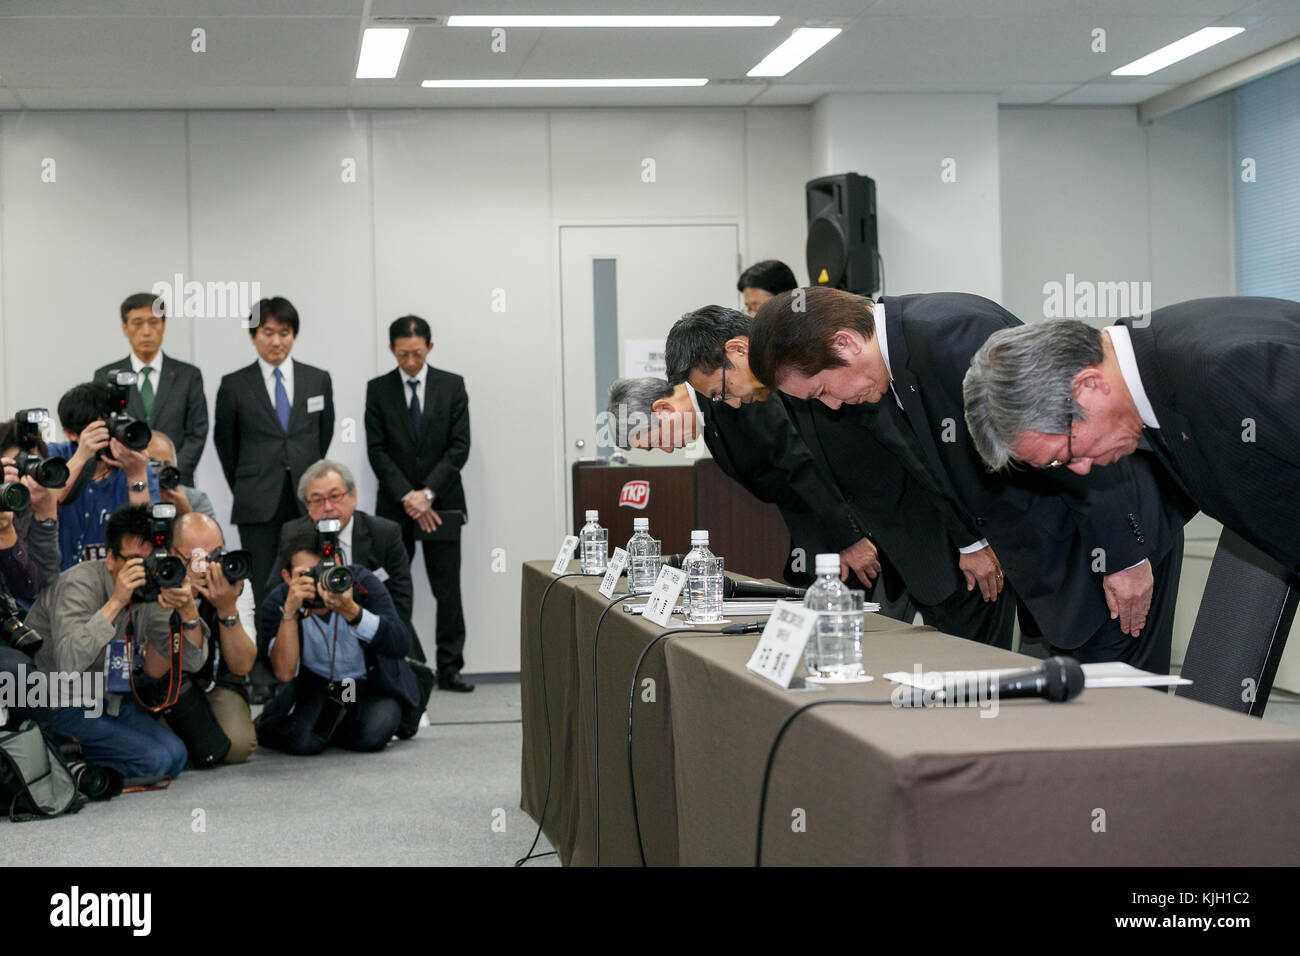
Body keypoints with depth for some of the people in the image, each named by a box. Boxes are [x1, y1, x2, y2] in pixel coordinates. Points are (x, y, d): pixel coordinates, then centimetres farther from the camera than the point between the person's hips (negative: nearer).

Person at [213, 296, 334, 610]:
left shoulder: (319, 380, 7)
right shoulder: (234, 385, 2)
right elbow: (225, 442, 12)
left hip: (308, 501, 2)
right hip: (258, 505, -2)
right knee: (261, 591, -1)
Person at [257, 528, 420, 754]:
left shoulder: (362, 583, -22)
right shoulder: (275, 604, -18)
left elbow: (401, 645, -32)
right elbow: (285, 673, -30)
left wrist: (350, 610, -46)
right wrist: (289, 610, -40)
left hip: (373, 682, 0)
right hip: (314, 683, 1)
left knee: (371, 735, -28)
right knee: (302, 741, -26)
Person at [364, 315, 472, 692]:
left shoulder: (452, 386, 3)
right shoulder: (378, 389, 3)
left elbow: (460, 447, -2)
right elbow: (377, 450, -2)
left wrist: (427, 493, -12)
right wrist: (407, 497, -13)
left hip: (441, 504, 0)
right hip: (394, 506, 0)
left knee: (448, 591, 0)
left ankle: (449, 669, 5)